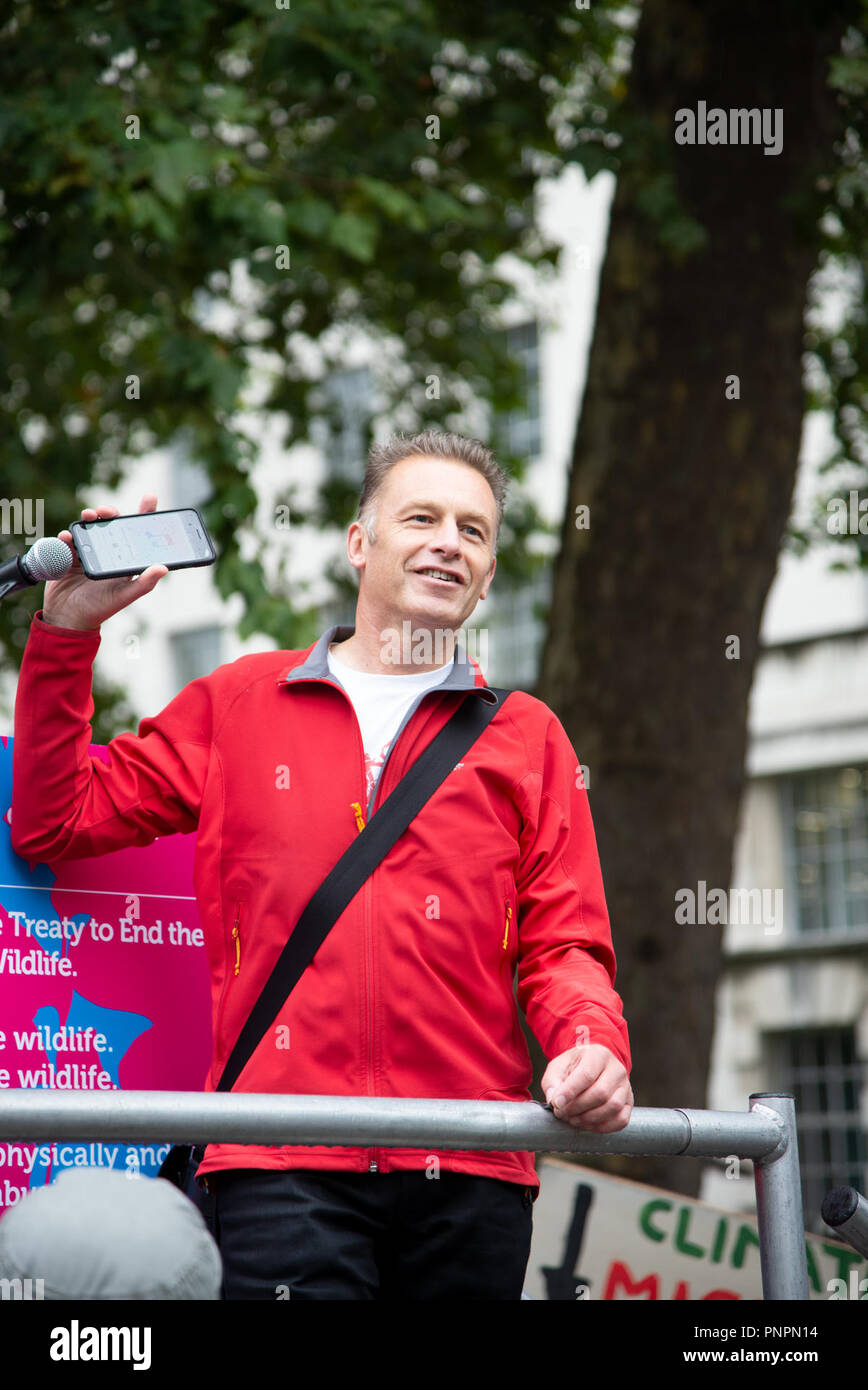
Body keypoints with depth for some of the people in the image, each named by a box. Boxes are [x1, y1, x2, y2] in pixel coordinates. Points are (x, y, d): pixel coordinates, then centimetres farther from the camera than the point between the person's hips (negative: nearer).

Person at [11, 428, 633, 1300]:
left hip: (470, 1170, 2)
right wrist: (65, 634, 6)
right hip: (284, 1166, -2)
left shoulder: (525, 736, 17)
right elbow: (54, 823, 13)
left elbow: (563, 942, 11)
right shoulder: (235, 705, 16)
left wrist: (594, 1045, -11)